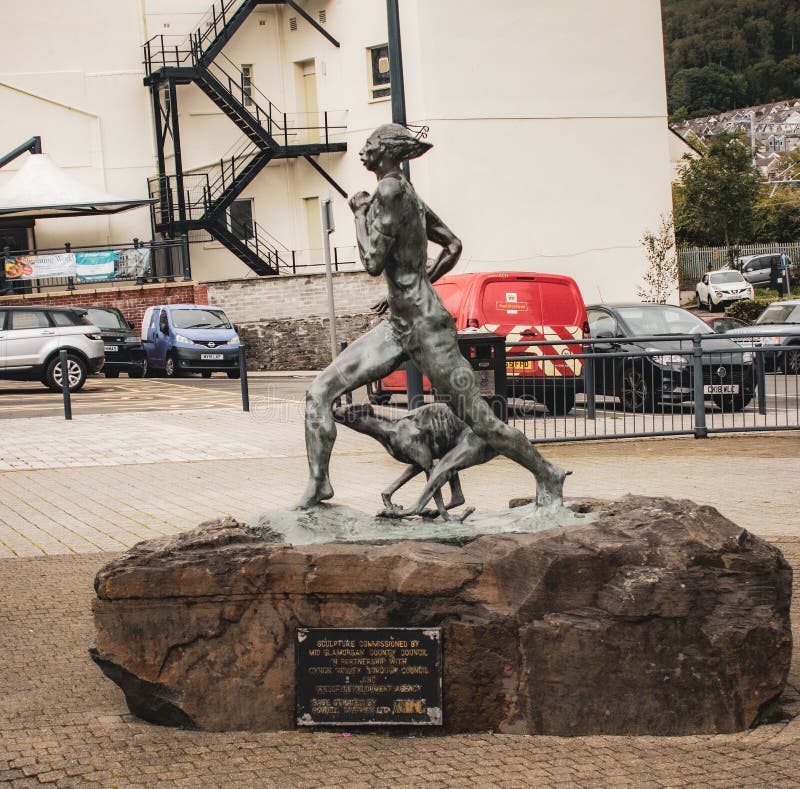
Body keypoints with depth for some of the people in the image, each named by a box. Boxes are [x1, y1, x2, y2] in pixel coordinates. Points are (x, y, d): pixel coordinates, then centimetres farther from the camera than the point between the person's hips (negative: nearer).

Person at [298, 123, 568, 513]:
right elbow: (453, 247, 22)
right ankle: (318, 484, 4)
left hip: (427, 326, -10)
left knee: (478, 420, 0)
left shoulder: (389, 190, -15)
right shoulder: (407, 194, 13)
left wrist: (360, 213, -6)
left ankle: (547, 476, 17)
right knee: (320, 392, 0)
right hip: (397, 325, 10)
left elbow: (373, 263, -19)